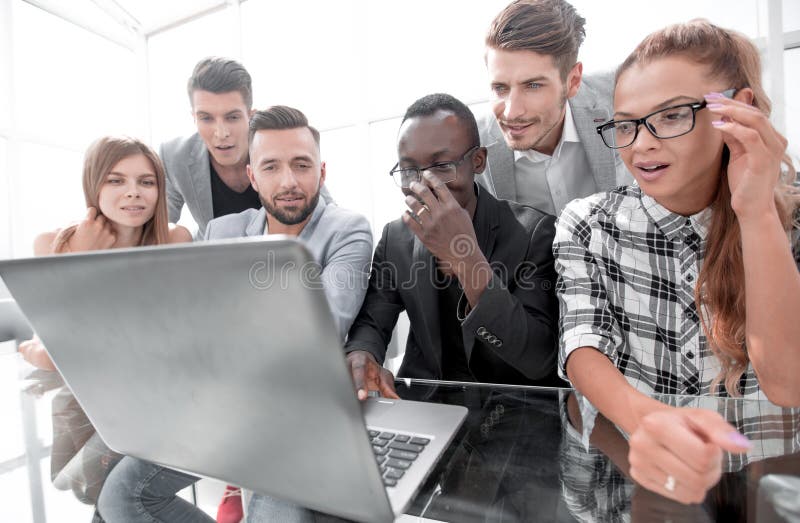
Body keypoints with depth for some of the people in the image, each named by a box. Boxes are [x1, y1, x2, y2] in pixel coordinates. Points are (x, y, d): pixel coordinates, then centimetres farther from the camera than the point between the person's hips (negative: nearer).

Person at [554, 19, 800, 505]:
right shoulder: (588, 222, -6)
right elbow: (583, 348, -16)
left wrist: (756, 213, -19)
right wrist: (646, 418, -35)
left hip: (749, 467, 1)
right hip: (620, 455, 0)